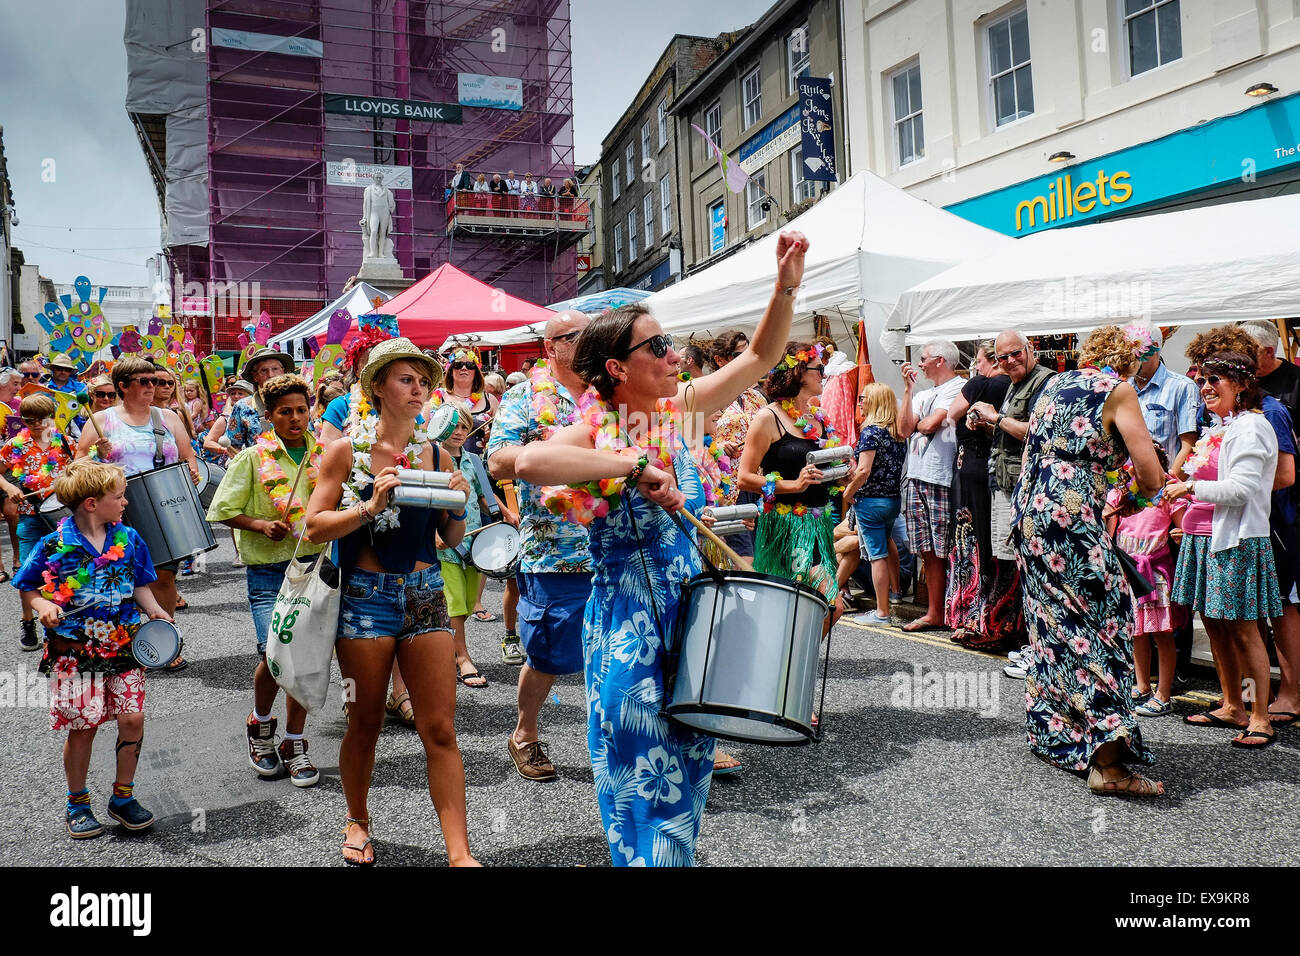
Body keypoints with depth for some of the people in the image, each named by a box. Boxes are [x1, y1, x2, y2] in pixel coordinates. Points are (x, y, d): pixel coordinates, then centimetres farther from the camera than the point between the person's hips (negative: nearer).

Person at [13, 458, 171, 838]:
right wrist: (43, 605, -18)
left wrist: (154, 610, -5)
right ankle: (77, 803, 25)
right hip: (75, 651, -3)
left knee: (132, 718, -1)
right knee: (81, 728, 4)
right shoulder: (55, 545, -9)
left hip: (123, 646, 3)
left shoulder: (129, 539, 2)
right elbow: (27, 588, 2)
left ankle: (123, 796, 19)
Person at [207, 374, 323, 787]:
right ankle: (260, 722, 16)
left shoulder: (324, 456, 7)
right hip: (267, 570, -3)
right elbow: (225, 512, -1)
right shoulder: (253, 458, -1)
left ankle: (294, 744, 20)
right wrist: (261, 525, -16)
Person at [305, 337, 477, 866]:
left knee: (440, 729, 1)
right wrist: (371, 506, -21)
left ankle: (459, 852, 7)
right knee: (365, 725, 12)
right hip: (365, 598, -2)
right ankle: (357, 820, 38)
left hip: (424, 594, 2)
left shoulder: (436, 455, 5)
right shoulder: (346, 450, -4)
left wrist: (458, 507, -9)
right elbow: (315, 527, -8)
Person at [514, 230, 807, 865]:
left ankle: (675, 853, 37)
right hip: (630, 624, -6)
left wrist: (787, 287, -9)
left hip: (689, 615, 6)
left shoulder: (676, 409, 2)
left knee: (685, 765, 18)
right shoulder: (593, 429, -14)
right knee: (645, 774, 5)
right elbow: (529, 462, -36)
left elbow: (759, 358, 5)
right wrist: (637, 467, -33)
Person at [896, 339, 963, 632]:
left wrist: (918, 423, 8)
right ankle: (934, 613, 12)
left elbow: (931, 424, -14)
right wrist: (908, 389, 9)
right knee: (929, 551, 8)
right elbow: (904, 429, 8)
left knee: (946, 550, -6)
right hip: (917, 477, 8)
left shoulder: (959, 388, -3)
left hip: (942, 479, -8)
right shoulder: (923, 396, 23)